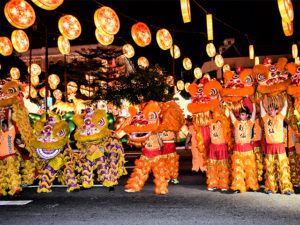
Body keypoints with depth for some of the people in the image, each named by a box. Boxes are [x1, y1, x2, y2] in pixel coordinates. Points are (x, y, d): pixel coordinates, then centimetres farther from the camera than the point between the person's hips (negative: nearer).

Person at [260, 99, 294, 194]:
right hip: (269, 147, 2)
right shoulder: (266, 118, 10)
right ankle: (270, 188, 8)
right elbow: (261, 106, 13)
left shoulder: (280, 117, 6)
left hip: (280, 146, -2)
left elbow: (285, 106, 4)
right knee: (269, 168, 2)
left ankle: (286, 188, -3)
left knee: (283, 167, -5)